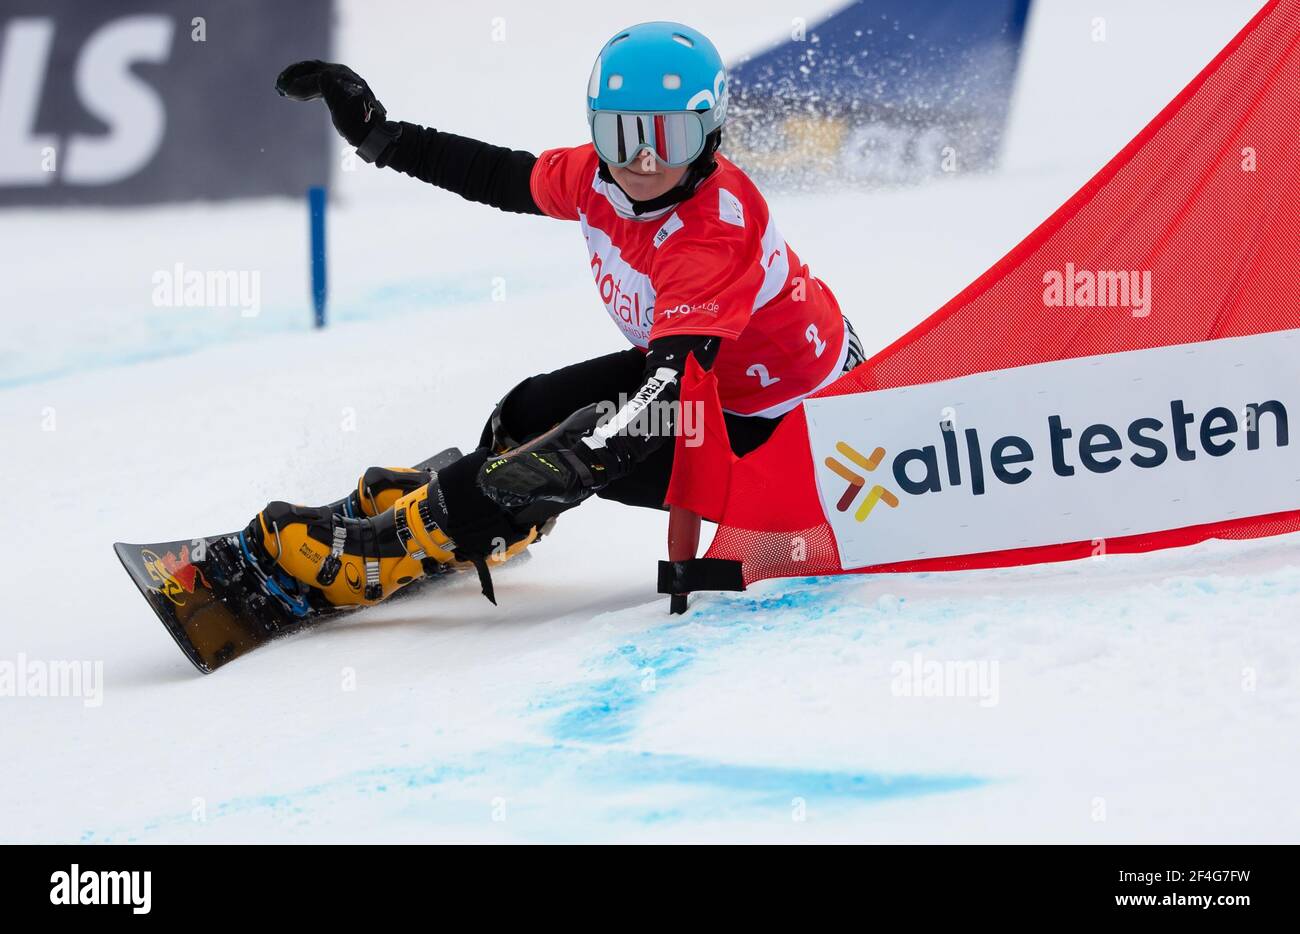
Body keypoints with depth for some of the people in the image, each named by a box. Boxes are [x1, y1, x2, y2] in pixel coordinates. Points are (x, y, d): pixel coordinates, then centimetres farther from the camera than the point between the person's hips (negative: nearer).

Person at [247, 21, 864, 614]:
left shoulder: (713, 237, -36)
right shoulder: (600, 174, -12)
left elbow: (673, 381, -45)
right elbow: (502, 177, 7)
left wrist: (585, 452, -59)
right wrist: (379, 137, 6)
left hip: (775, 425, -8)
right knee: (530, 413, 11)